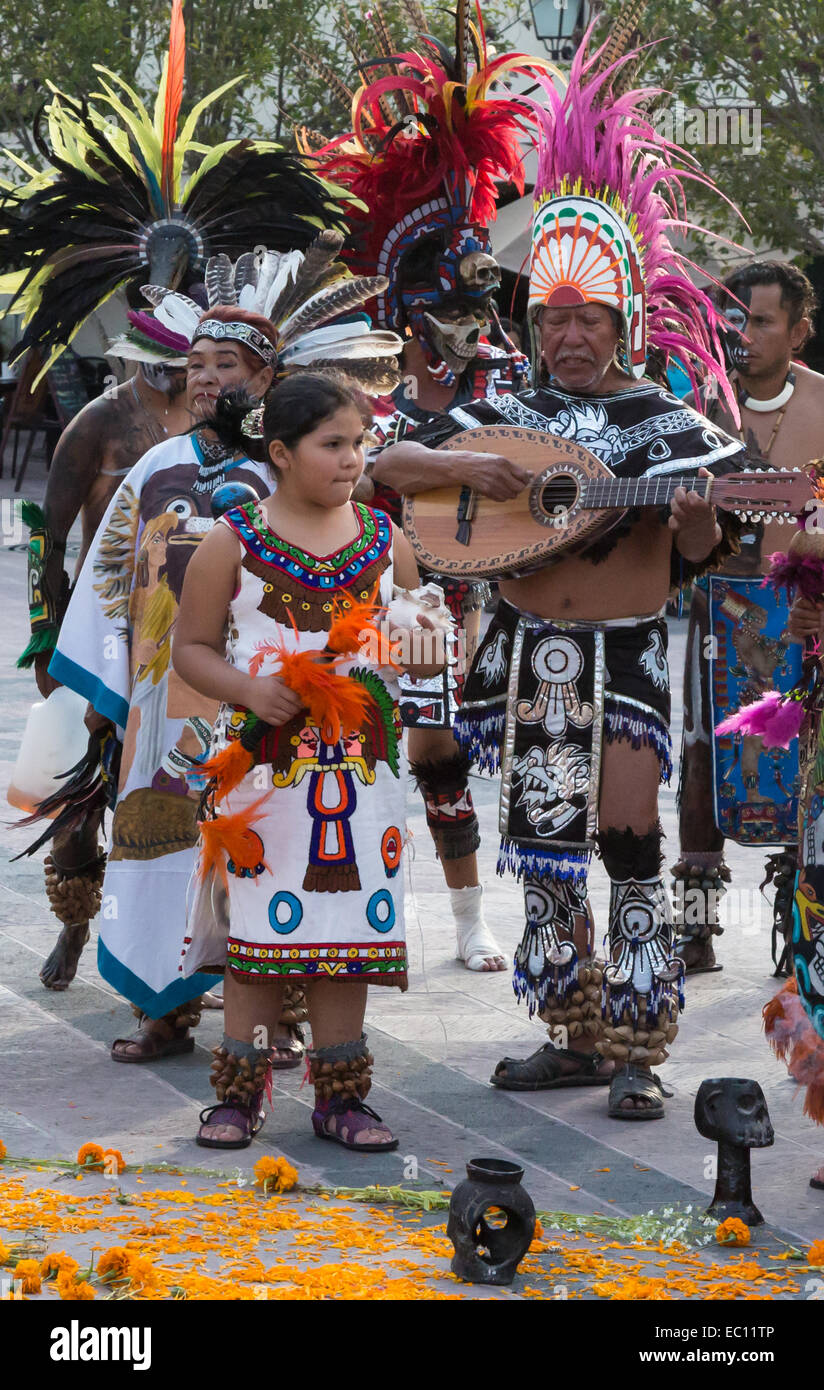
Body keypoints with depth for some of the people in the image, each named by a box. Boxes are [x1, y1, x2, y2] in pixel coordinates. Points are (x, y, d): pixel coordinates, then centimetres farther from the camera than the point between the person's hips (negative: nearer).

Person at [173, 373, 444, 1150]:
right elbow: (193, 648, 1)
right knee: (261, 925, 0)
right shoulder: (234, 542, -1)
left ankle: (339, 1097, 13)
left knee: (350, 923, 5)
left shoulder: (385, 541, 9)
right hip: (265, 758, -3)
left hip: (363, 760, 3)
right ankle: (239, 1092, 11)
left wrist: (420, 648, -6)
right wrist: (249, 691, -15)